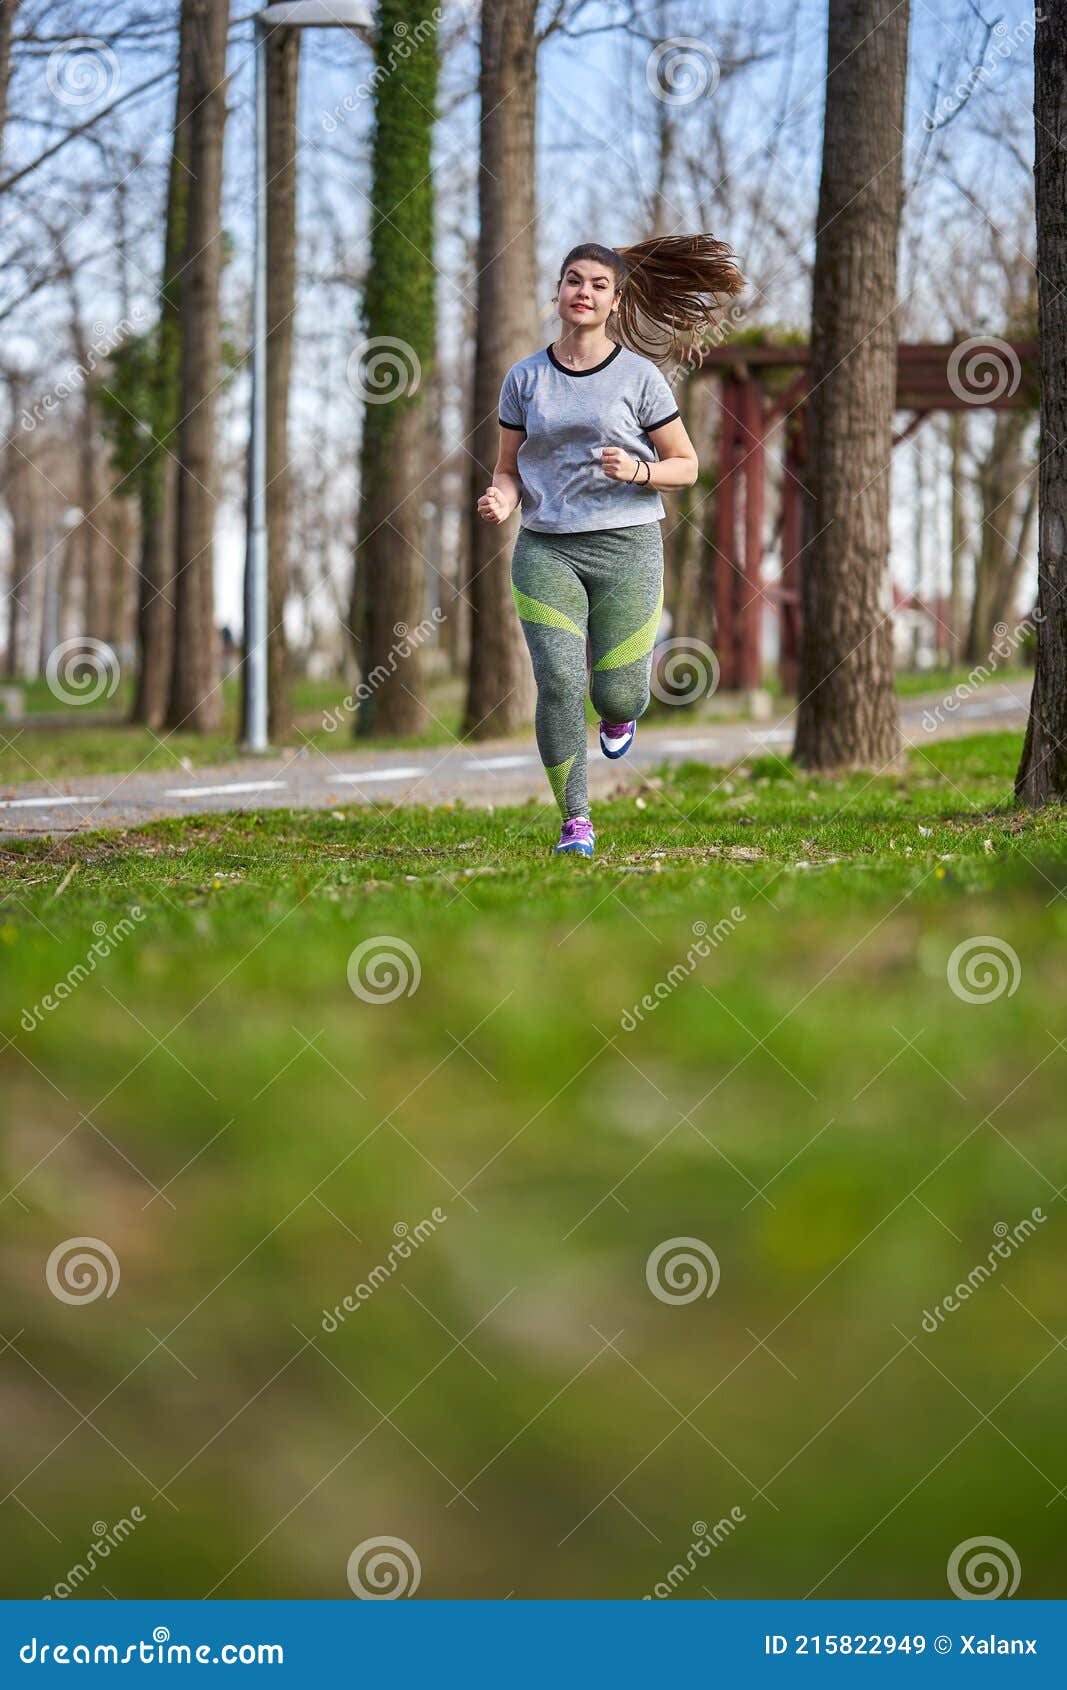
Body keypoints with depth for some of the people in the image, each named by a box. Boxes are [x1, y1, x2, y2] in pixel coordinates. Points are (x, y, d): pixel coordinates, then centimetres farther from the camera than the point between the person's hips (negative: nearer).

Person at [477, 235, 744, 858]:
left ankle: (620, 713, 38)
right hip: (546, 549, 1)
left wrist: (637, 470, -15)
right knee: (559, 682, -15)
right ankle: (576, 822, -3)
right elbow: (509, 468, 13)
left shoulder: (640, 378, 0)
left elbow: (686, 466, 5)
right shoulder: (525, 379, 7)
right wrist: (501, 499, -10)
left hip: (625, 545, -1)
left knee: (617, 694, -3)